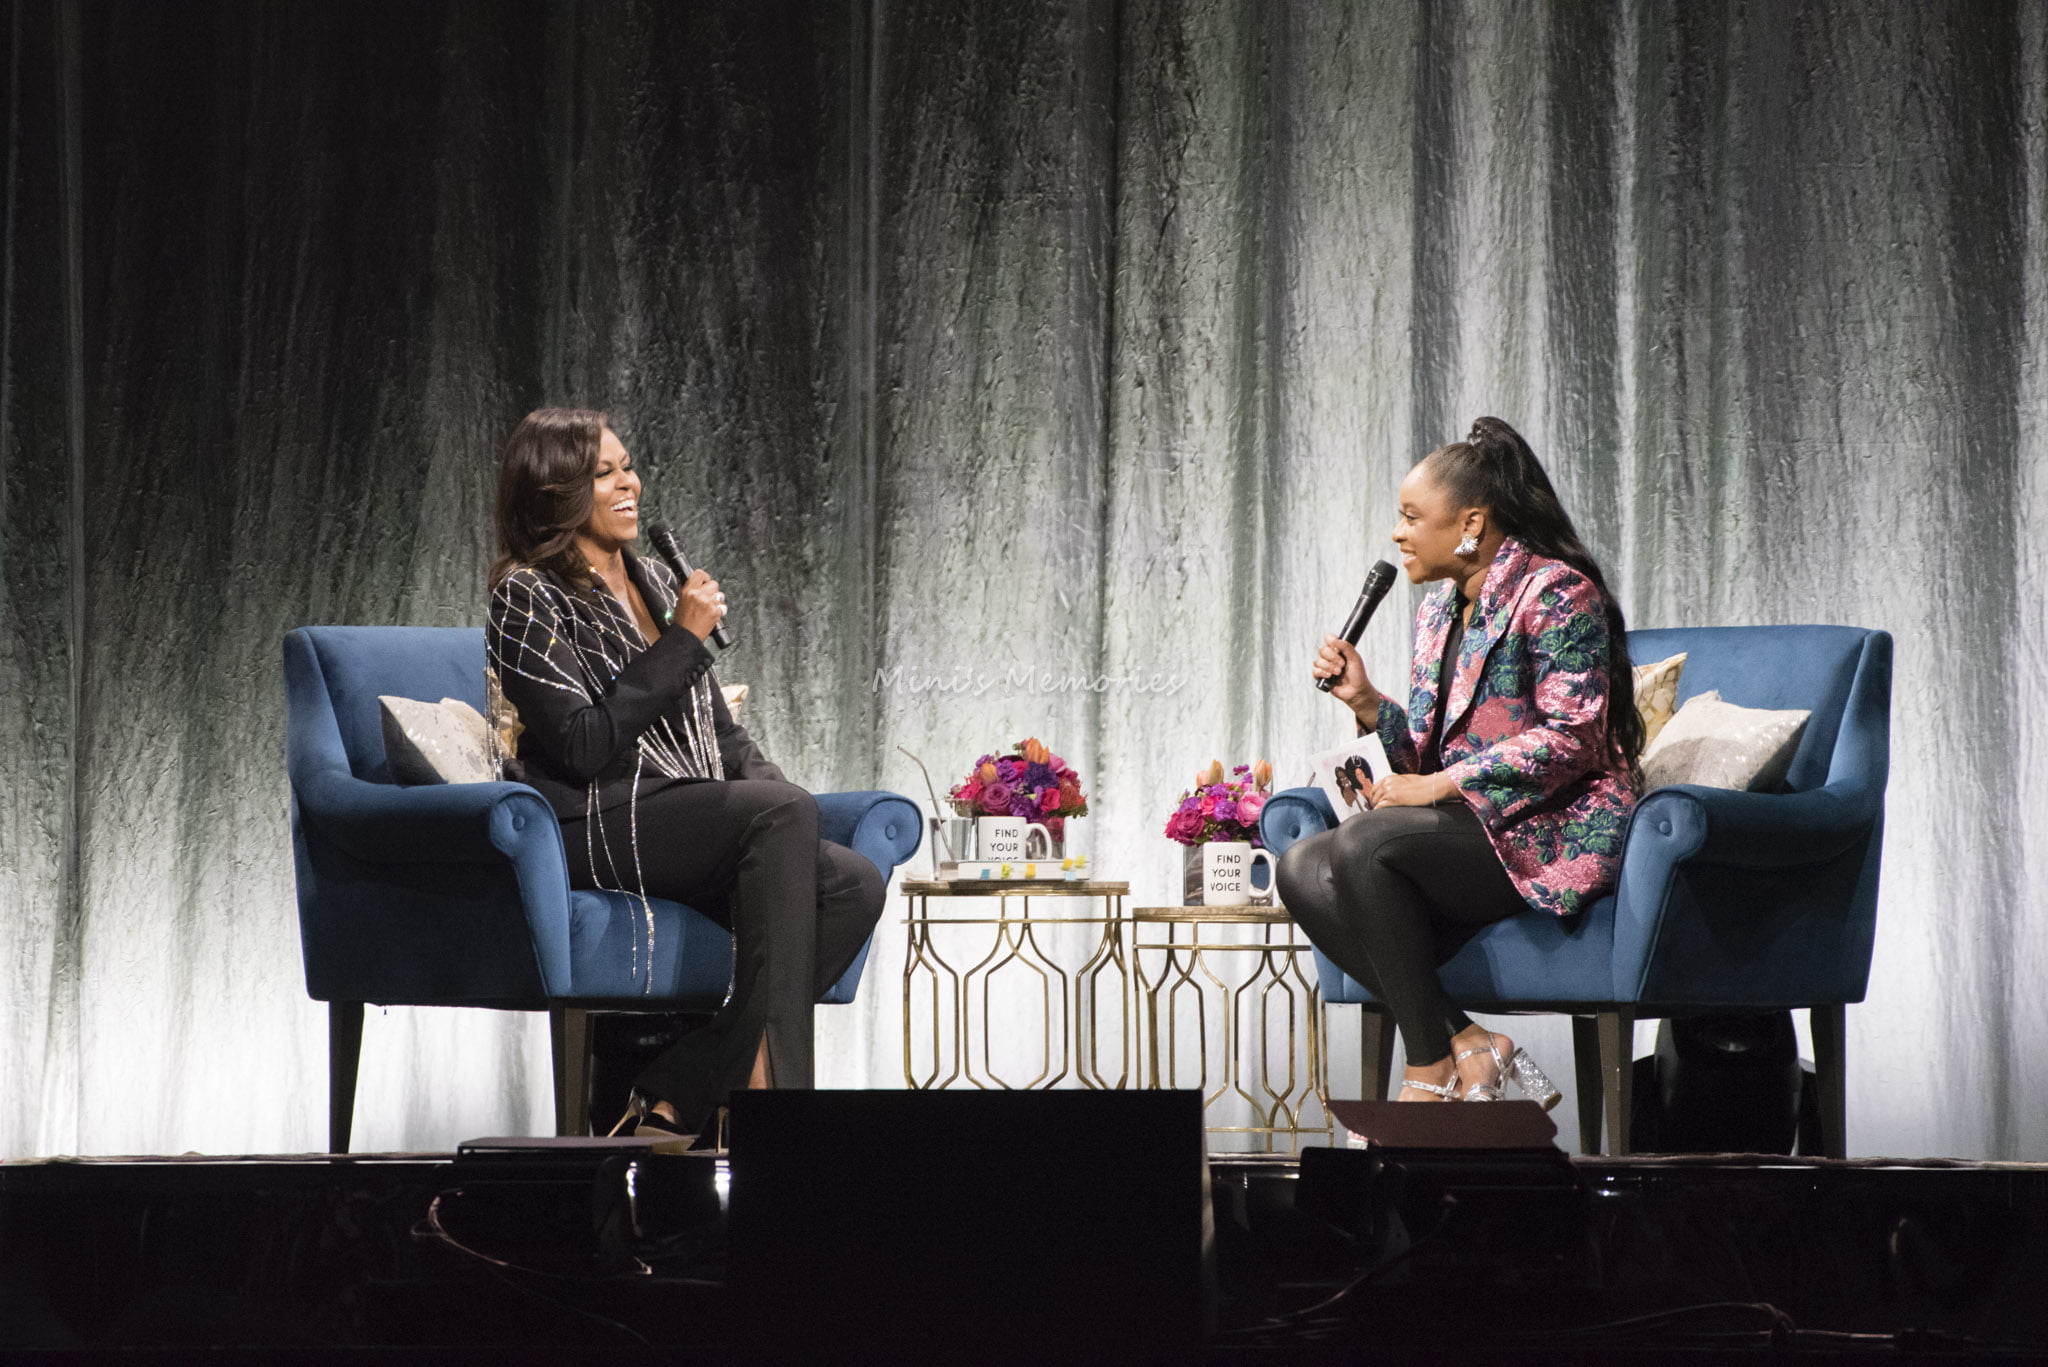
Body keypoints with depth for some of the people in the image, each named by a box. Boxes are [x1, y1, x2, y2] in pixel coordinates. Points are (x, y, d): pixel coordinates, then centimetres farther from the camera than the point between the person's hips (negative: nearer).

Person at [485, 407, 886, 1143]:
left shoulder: (654, 582, 21)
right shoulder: (527, 597, -2)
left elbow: (718, 729, 23)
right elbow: (585, 747, -15)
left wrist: (772, 791, 3)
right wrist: (682, 639, -12)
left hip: (694, 820, 7)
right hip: (594, 830, -7)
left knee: (854, 884, -19)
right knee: (785, 812, -32)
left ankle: (679, 1096, -19)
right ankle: (770, 1086, -34)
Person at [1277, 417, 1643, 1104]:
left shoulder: (1556, 592, -10)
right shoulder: (1438, 606, 16)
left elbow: (1572, 737, -19)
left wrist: (1442, 785, -20)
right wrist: (1368, 704, 1)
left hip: (1554, 834, -9)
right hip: (1467, 825, 9)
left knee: (1365, 841, -30)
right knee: (1302, 868, -15)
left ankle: (1431, 1072, -21)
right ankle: (1466, 1045, -20)